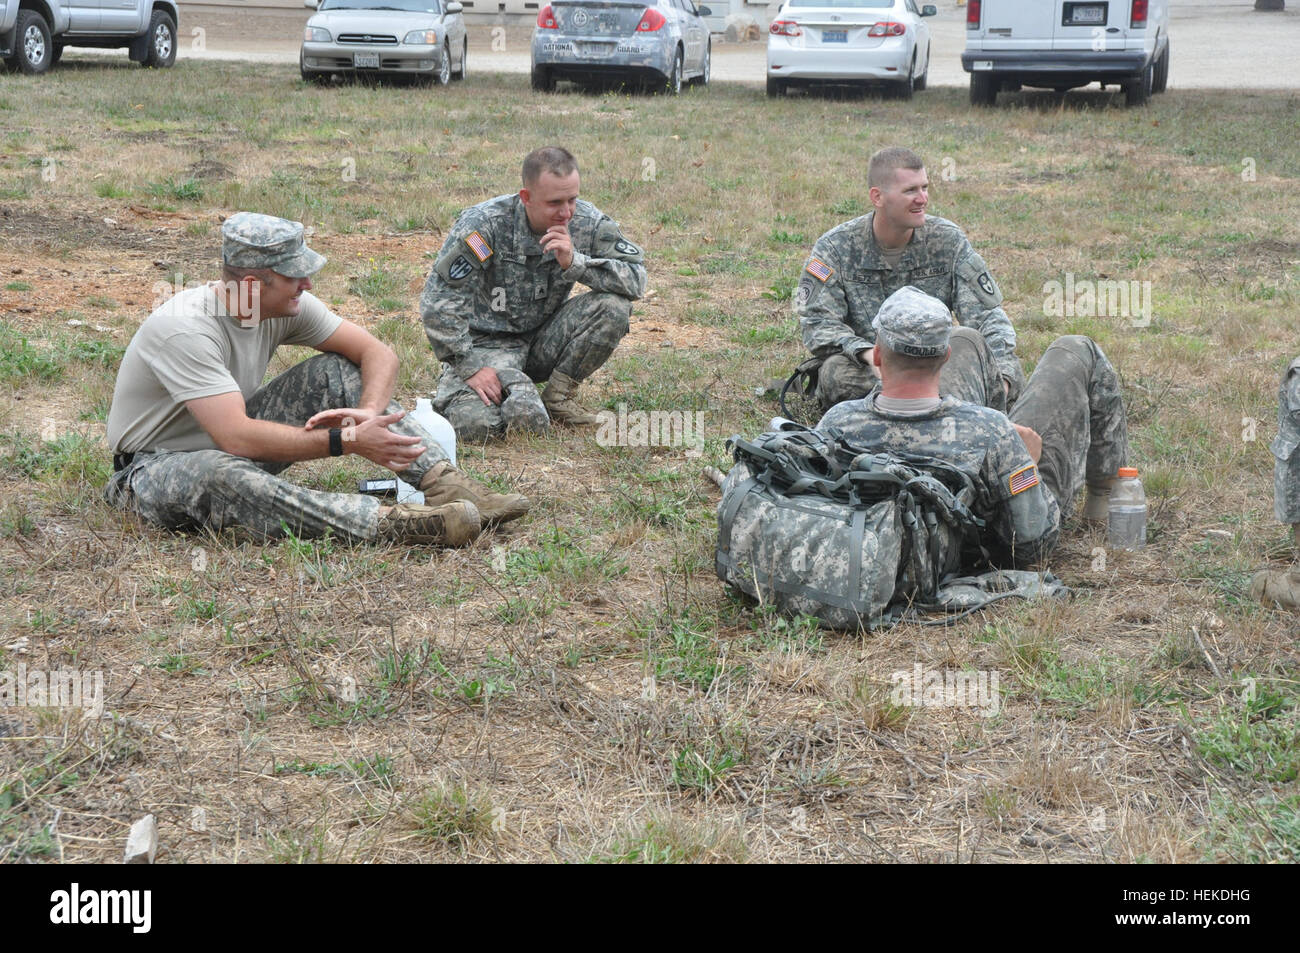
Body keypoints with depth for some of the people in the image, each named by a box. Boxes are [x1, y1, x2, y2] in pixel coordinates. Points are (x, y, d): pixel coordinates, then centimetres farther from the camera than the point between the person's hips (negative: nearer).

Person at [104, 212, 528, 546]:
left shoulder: (288, 305, -9)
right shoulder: (186, 329, -31)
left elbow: (378, 352, -4)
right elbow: (237, 437, -39)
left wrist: (369, 414, -26)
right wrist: (348, 441, -39)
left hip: (231, 441, 7)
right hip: (155, 468, -7)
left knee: (337, 371, -9)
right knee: (220, 474, -43)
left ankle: (445, 483, -22)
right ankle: (391, 522, -48)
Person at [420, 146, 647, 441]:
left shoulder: (586, 221, -9)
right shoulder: (485, 224, -20)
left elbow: (636, 278, -12)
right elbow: (438, 301, -19)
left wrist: (575, 263, -26)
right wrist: (469, 368, -21)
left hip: (544, 339, 4)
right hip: (488, 342, -4)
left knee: (614, 306, -19)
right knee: (479, 423, -32)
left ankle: (558, 397, -3)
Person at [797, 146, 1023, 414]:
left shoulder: (948, 240, 3)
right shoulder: (834, 248, -3)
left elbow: (988, 316, -1)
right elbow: (818, 324, -10)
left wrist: (1001, 377, -20)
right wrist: (868, 353, -30)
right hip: (867, 371, -2)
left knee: (968, 340, -25)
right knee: (836, 372, -35)